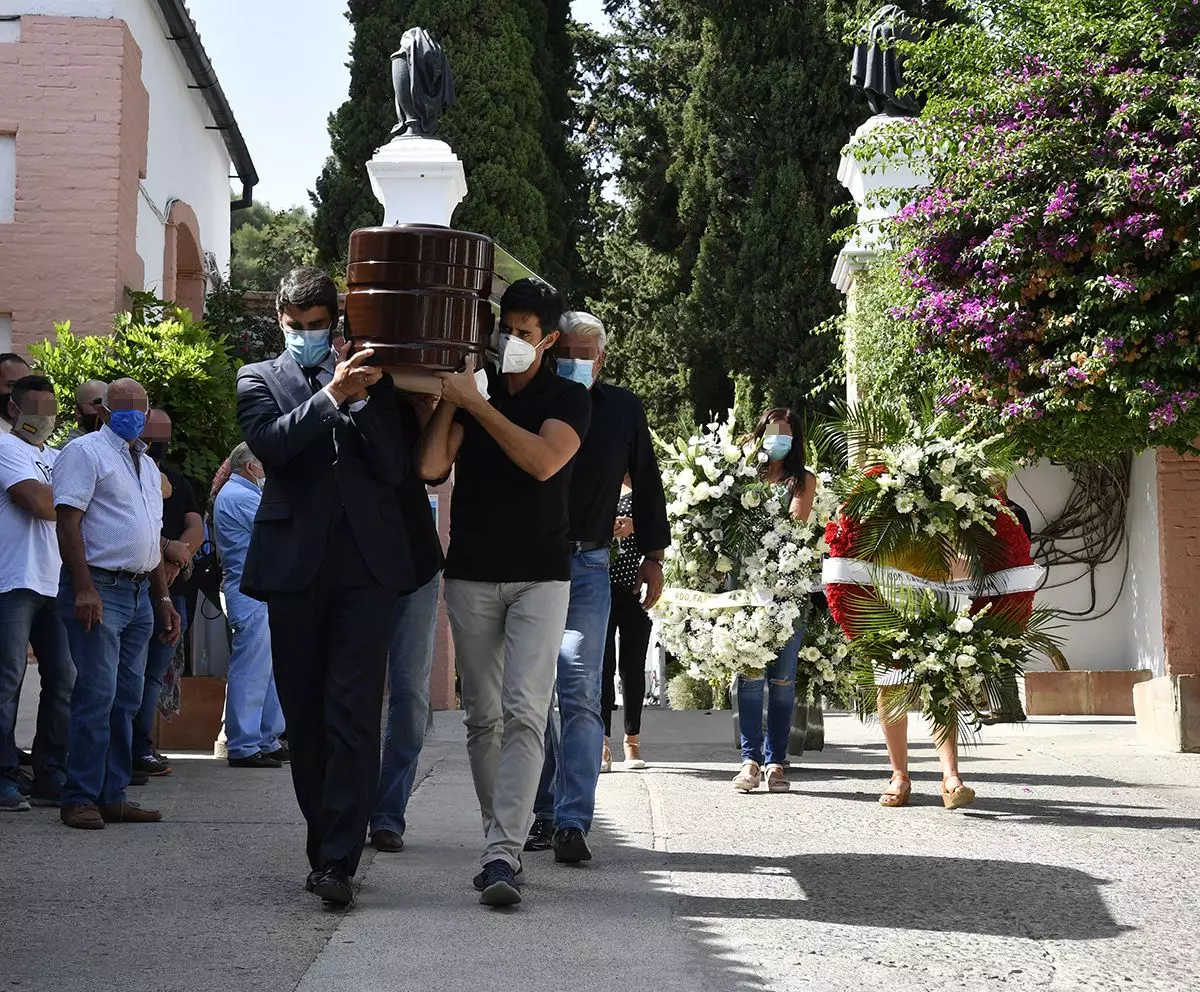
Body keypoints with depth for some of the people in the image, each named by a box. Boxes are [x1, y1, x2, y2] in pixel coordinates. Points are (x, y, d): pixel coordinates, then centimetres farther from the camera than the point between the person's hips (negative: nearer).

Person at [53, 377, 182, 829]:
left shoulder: (147, 465, 21)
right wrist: (84, 589, -21)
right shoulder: (85, 452, -3)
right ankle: (80, 798, -6)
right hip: (99, 588, -8)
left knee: (127, 699, 7)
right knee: (97, 695, -12)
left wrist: (163, 599, 21)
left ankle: (112, 796, 12)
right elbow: (68, 523, -13)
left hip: (140, 593, 8)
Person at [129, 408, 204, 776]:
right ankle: (139, 749, -7)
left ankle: (142, 746, 8)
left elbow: (196, 528, 9)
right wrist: (167, 547, -19)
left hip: (172, 589, 6)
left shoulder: (177, 480, 21)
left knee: (155, 673, 5)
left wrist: (176, 561, -10)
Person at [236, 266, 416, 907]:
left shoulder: (371, 377, 14)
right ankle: (323, 842, 19)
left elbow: (396, 468, 4)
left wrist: (366, 396, -6)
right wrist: (332, 396, -16)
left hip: (367, 563, -1)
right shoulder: (259, 380, 14)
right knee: (304, 715, 7)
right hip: (294, 561, 1)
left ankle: (337, 861, -12)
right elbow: (270, 445, -7)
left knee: (355, 711, -10)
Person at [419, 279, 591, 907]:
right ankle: (498, 838, 16)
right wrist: (449, 398, -11)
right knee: (483, 717, 5)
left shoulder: (568, 399, 1)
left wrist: (475, 403, -17)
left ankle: (503, 855, -18)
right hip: (471, 576, 3)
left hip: (539, 577, -3)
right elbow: (430, 466, -6)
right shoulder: (468, 389, 7)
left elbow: (543, 461, -18)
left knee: (524, 714, -14)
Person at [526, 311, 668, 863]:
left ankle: (573, 821, -14)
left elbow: (646, 484, 15)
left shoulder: (623, 410, 8)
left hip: (586, 567, -1)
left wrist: (654, 557, 13)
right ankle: (544, 812, 15)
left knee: (579, 693, -11)